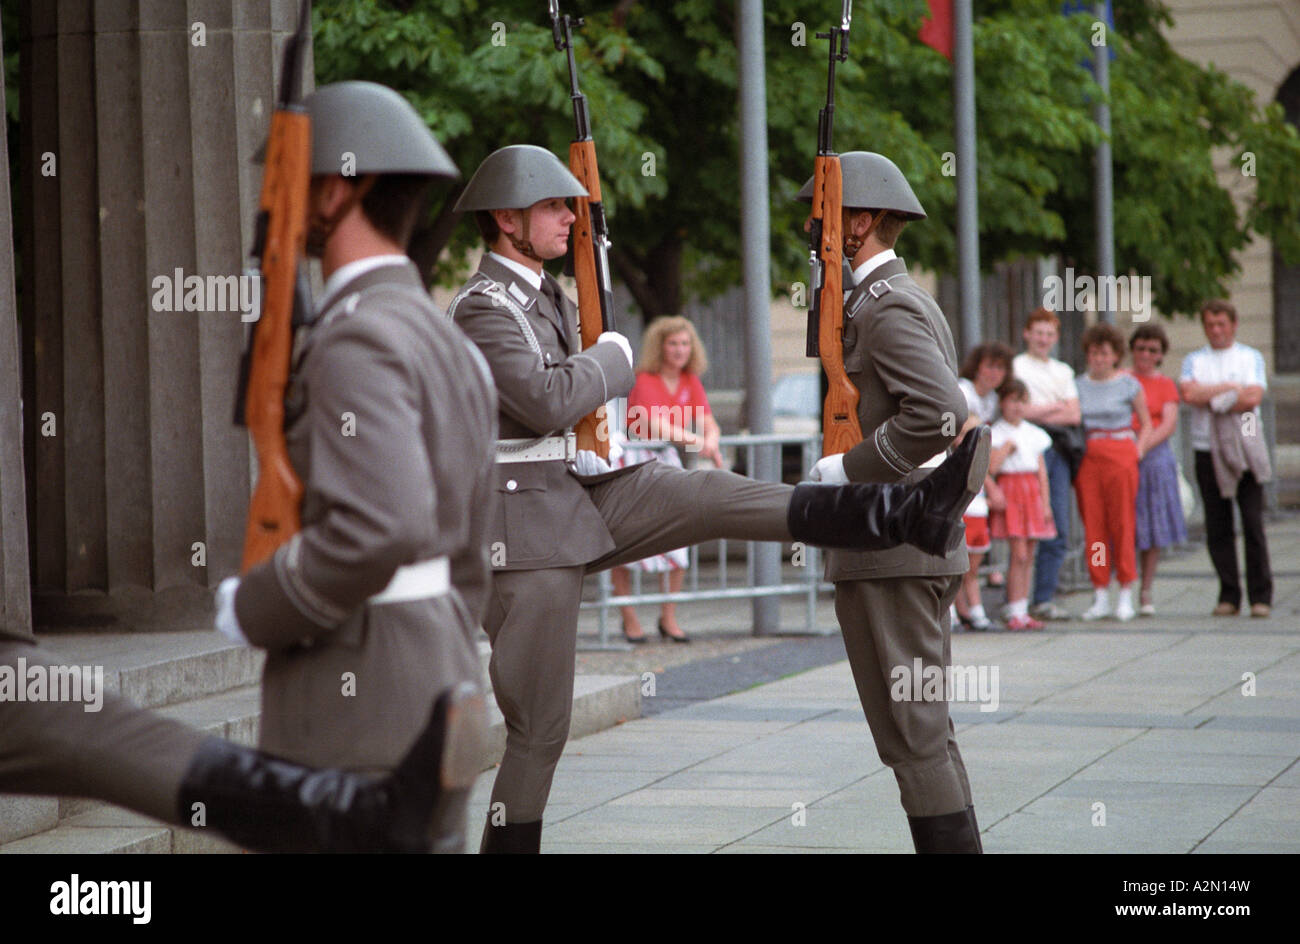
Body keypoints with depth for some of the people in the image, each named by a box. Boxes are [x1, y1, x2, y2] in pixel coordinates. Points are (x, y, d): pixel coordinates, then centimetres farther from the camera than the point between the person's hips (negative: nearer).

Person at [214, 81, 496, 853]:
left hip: (357, 715, -10)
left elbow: (380, 530, -29)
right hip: (436, 704, 10)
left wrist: (255, 610, -14)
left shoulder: (358, 341, -15)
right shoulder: (445, 342, 15)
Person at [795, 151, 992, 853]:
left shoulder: (888, 307, -14)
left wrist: (848, 469, -18)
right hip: (925, 544, 11)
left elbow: (937, 414, -26)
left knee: (912, 733, -7)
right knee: (926, 727, 14)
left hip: (885, 552, -11)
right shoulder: (906, 299, 18)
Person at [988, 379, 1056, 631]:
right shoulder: (996, 433, -2)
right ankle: (1015, 613, -10)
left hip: (1032, 492, 5)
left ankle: (1023, 612, 11)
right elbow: (991, 467, -15)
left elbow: (1041, 470, 13)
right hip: (1009, 491, -5)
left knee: (1028, 556, 6)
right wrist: (1007, 447, -12)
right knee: (1019, 554, -12)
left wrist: (1045, 502, 8)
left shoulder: (1034, 434, 13)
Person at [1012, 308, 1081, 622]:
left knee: (1059, 530, 1)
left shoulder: (1063, 371, 22)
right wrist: (1057, 407, 2)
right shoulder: (1016, 366, 5)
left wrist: (1039, 412, -2)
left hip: (1058, 450, 6)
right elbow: (1020, 410, -7)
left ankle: (1043, 599, 5)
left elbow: (1074, 416, 11)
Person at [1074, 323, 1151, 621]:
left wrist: (1137, 451, -3)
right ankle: (1100, 596, 5)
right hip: (1087, 458, 3)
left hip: (1120, 454, -3)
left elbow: (1146, 423, 9)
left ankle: (1126, 595, 3)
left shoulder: (1129, 384, 4)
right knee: (1092, 525, 0)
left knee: (1123, 525, -4)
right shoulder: (1078, 385, 11)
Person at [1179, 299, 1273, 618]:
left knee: (1253, 524, -6)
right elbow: (1189, 393, -7)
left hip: (1246, 449, -1)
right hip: (1207, 449, 1)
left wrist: (1211, 399, -4)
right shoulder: (1194, 361, 13)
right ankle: (1228, 597, 5)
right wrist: (1231, 388, -6)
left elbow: (1254, 397, -6)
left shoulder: (1251, 357, 10)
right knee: (1217, 528, 0)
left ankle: (1260, 597, -2)